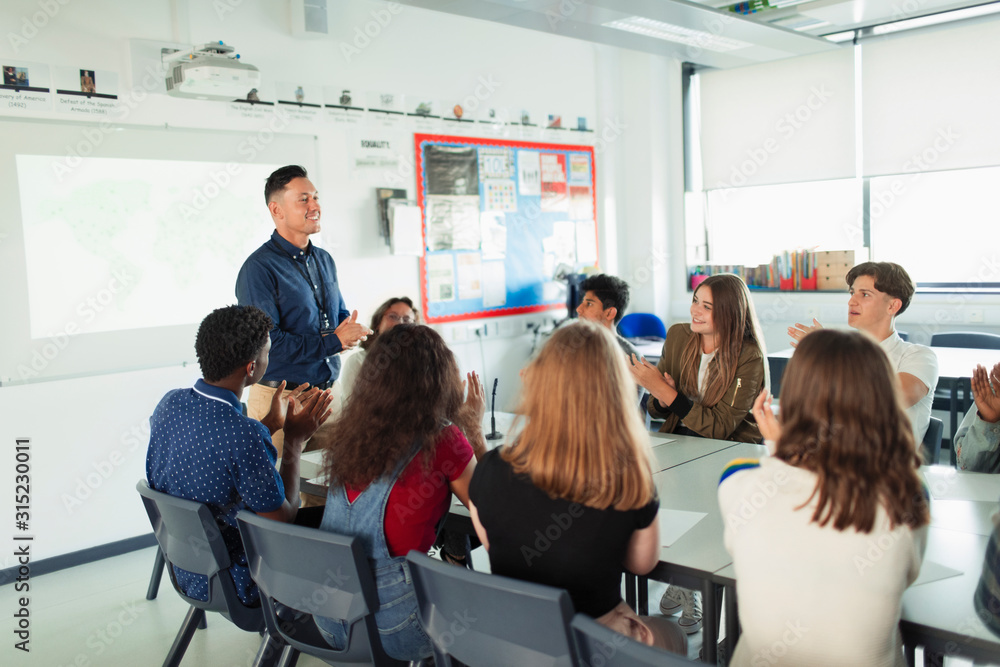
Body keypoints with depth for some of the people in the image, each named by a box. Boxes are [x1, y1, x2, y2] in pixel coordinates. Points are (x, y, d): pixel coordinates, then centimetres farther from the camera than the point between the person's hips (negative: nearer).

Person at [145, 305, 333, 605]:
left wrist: (272, 422, 13)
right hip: (233, 587, -8)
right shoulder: (244, 434, -32)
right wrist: (294, 440, -11)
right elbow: (284, 517, -20)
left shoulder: (170, 403, -7)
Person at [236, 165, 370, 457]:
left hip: (328, 391, 7)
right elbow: (266, 341, -21)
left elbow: (341, 313, 22)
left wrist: (350, 331, -3)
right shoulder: (259, 268, -13)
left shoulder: (324, 260, 13)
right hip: (280, 400, -7)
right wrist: (333, 342, -16)